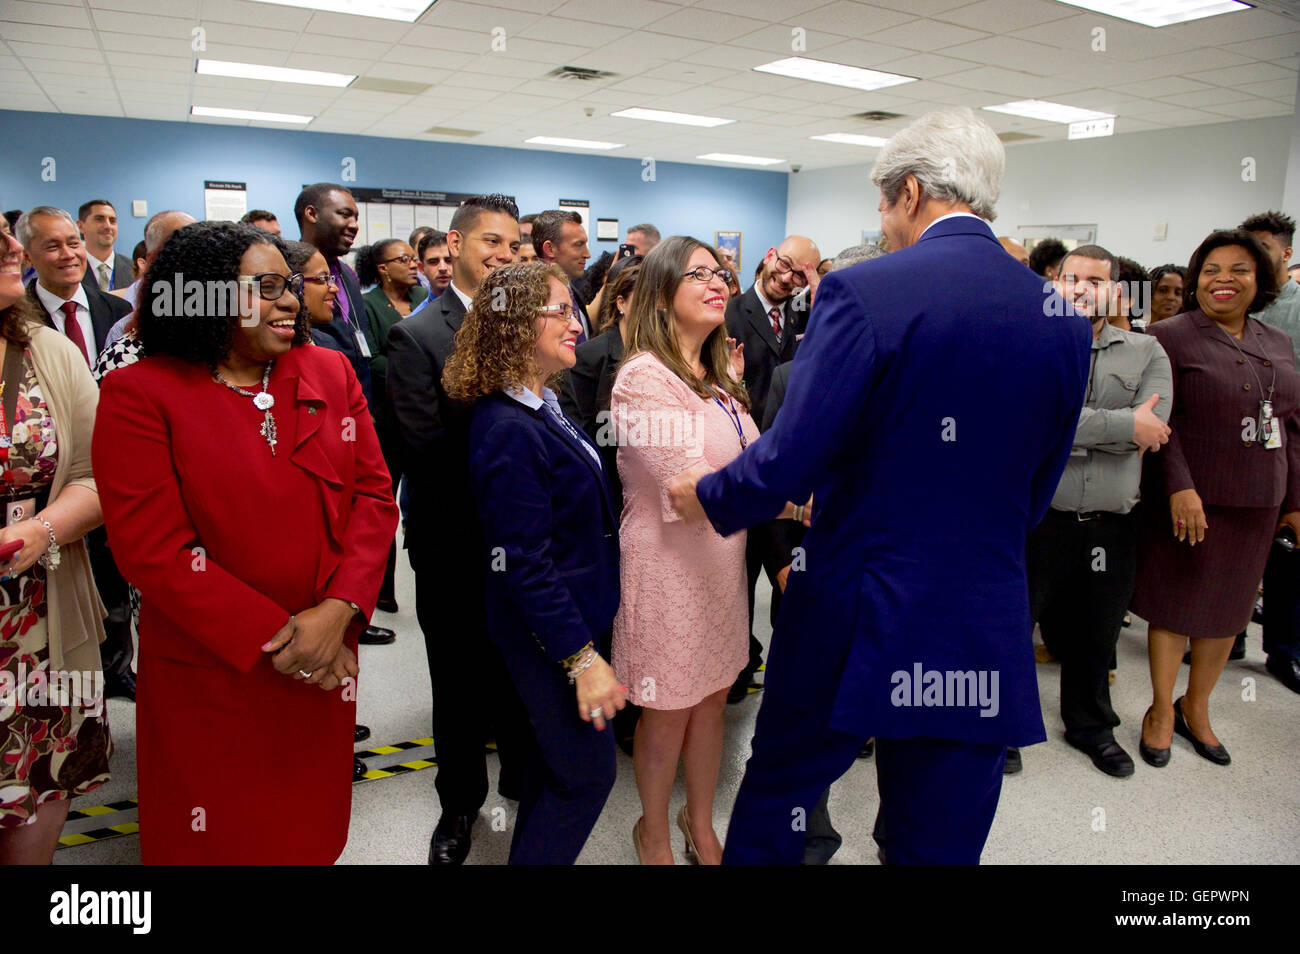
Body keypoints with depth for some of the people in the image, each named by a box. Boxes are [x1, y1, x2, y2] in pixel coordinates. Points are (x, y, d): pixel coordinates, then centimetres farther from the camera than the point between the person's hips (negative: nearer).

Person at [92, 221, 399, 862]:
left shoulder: (330, 372, 2)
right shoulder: (140, 394, -10)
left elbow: (374, 495, -1)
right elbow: (151, 547, -15)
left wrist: (338, 610, -16)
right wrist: (272, 640, -17)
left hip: (324, 660, 3)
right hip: (209, 675, -3)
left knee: (313, 831, 19)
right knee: (222, 838, 16)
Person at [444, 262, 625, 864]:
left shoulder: (543, 407, 5)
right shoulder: (508, 430, -25)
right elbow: (524, 565, -26)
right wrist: (582, 657, -23)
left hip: (576, 610, 10)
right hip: (548, 632, -9)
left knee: (553, 756, 24)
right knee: (588, 772, 4)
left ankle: (530, 851, 43)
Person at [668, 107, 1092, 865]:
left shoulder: (864, 292, -14)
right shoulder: (1064, 318, 3)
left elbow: (790, 459, -17)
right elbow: (1036, 494, 11)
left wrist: (708, 497, 2)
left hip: (855, 613, -4)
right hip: (987, 634, 5)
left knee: (774, 800, 20)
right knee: (942, 843, 17)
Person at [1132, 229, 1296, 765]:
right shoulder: (1171, 336, -7)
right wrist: (1180, 486, -22)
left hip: (1257, 502, 6)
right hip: (1189, 497, -6)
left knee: (1229, 607, 14)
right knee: (1175, 602, 5)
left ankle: (1196, 709, 32)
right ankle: (1161, 710, 23)